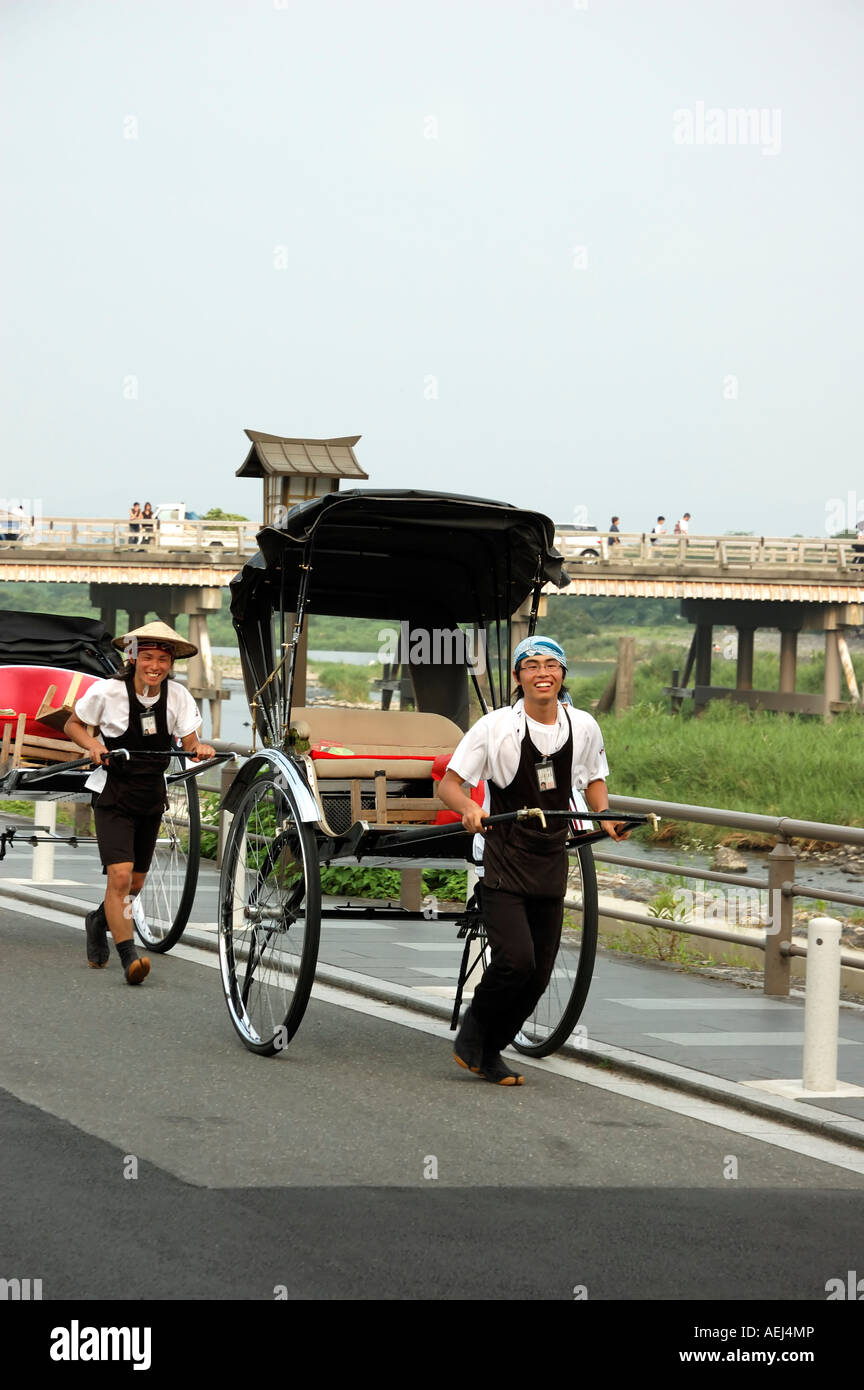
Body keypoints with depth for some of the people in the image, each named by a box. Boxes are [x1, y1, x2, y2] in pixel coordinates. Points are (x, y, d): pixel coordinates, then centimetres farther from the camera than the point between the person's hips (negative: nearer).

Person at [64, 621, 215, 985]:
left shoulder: (177, 696, -5)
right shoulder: (107, 691, -13)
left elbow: (189, 743, -6)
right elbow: (72, 725, 1)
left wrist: (200, 748, -28)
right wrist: (92, 744, -19)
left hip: (151, 797, 4)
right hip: (113, 796, -4)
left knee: (135, 883, 14)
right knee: (120, 875, -19)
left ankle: (99, 921, 44)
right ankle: (129, 958, -18)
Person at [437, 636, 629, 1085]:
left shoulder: (583, 727, 2)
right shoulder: (496, 727, -10)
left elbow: (594, 779, 20)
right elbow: (448, 784, -8)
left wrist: (606, 816, 0)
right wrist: (469, 808, -30)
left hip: (550, 866, 5)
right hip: (504, 865, -5)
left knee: (538, 975, 5)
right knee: (515, 960, -19)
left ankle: (489, 1052, 22)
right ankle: (471, 1036, 5)